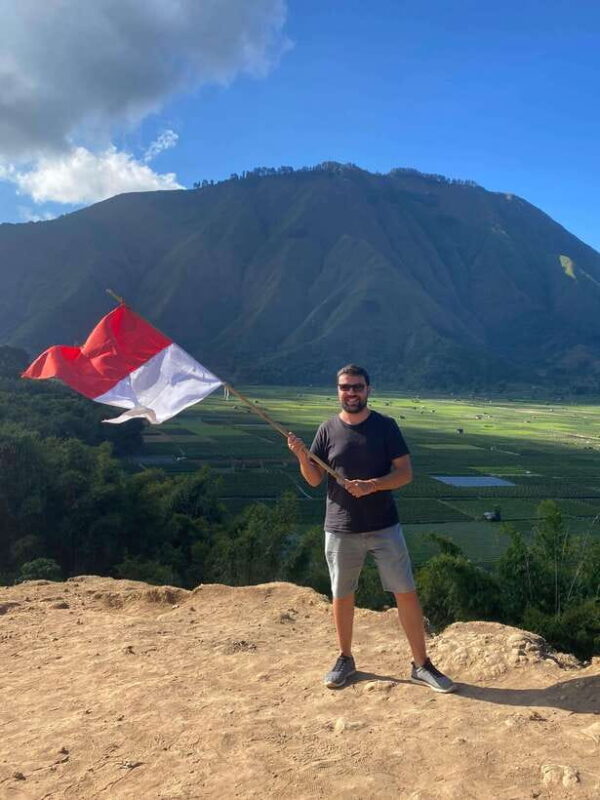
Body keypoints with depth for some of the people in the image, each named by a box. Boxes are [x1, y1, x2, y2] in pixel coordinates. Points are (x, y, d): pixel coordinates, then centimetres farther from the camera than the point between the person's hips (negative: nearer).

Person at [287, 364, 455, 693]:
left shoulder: (385, 426, -3)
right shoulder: (328, 429, 1)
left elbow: (405, 473, -5)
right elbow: (314, 479, 3)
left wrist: (373, 485, -21)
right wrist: (302, 456, -17)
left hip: (384, 527, -1)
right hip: (341, 530, 1)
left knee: (406, 593, 2)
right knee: (342, 596, 13)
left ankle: (421, 665, 17)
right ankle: (345, 659, 32)